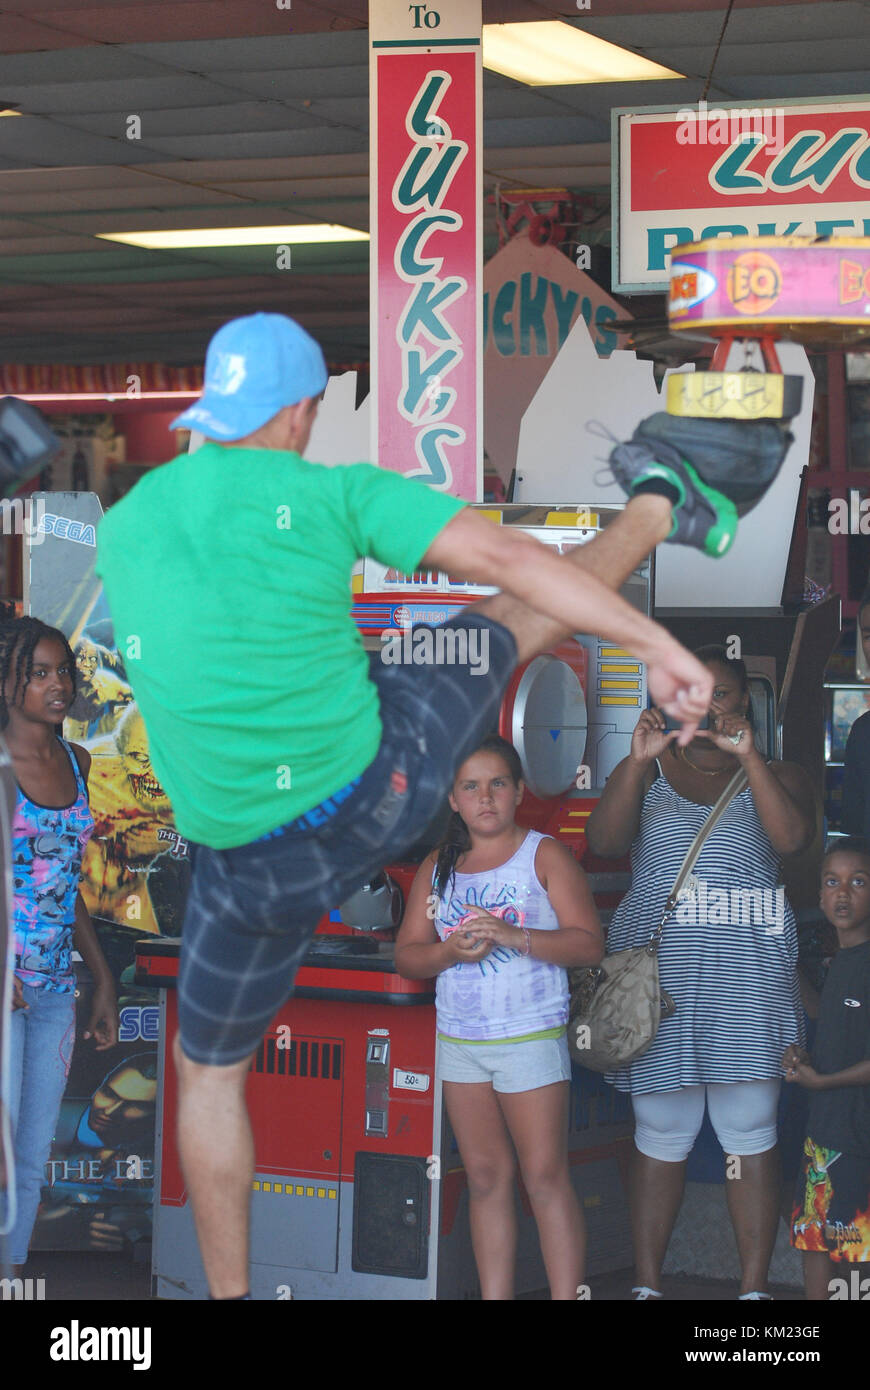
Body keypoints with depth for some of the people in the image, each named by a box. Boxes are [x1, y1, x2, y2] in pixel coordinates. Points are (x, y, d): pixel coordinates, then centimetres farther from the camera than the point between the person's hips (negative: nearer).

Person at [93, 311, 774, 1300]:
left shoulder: (123, 526, -1)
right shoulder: (336, 493, -10)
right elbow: (503, 556, -19)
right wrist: (659, 648, -20)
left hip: (260, 869, 1)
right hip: (383, 785, 0)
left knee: (208, 1074, 21)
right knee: (516, 619, 25)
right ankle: (659, 513, 49)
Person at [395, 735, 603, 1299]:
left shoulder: (544, 856, -1)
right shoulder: (438, 867, 12)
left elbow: (589, 944, -9)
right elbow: (407, 956, 11)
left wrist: (513, 936, -21)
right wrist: (451, 951, -10)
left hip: (531, 1036, -4)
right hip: (459, 1038, 5)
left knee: (546, 1177, -6)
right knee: (486, 1178, 6)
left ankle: (568, 1296, -5)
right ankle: (495, 1297, 9)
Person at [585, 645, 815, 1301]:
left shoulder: (777, 775, 10)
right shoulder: (645, 772, 12)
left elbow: (792, 839, -11)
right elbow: (603, 843, -5)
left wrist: (749, 757, -18)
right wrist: (638, 762, -17)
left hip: (746, 976, -1)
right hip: (656, 972, 1)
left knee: (751, 1135, -3)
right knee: (661, 1136, 4)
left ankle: (754, 1288, 2)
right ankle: (648, 1283, 12)